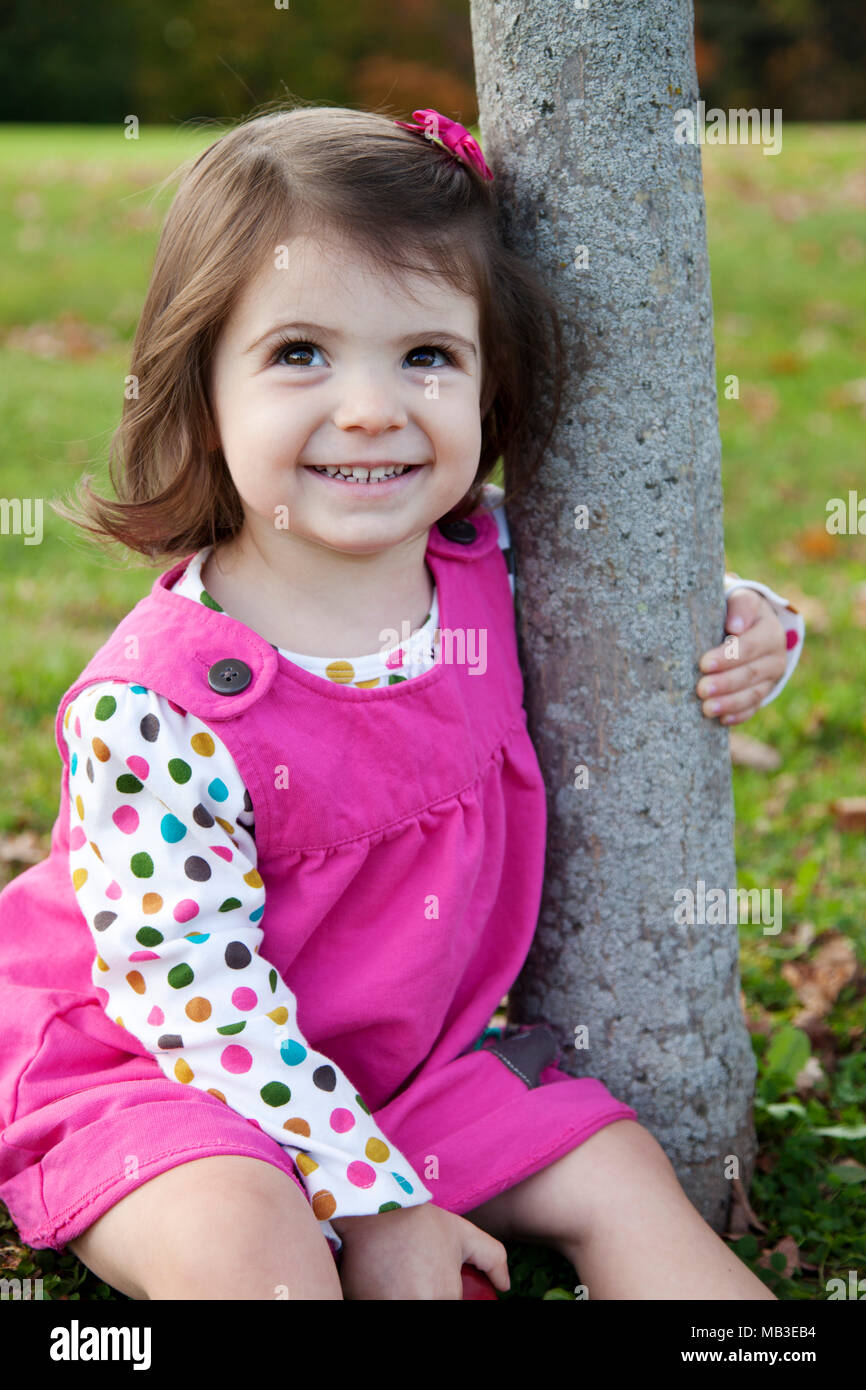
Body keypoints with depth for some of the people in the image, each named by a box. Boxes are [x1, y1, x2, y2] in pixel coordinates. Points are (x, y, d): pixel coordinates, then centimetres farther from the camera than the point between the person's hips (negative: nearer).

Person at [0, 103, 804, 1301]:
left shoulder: (492, 564, -9)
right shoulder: (156, 711, -29)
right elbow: (192, 989, -23)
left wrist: (745, 625, -10)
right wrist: (377, 1207, -21)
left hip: (414, 1047, 6)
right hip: (158, 1069, -5)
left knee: (618, 1178, -1)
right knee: (246, 1242, -33)